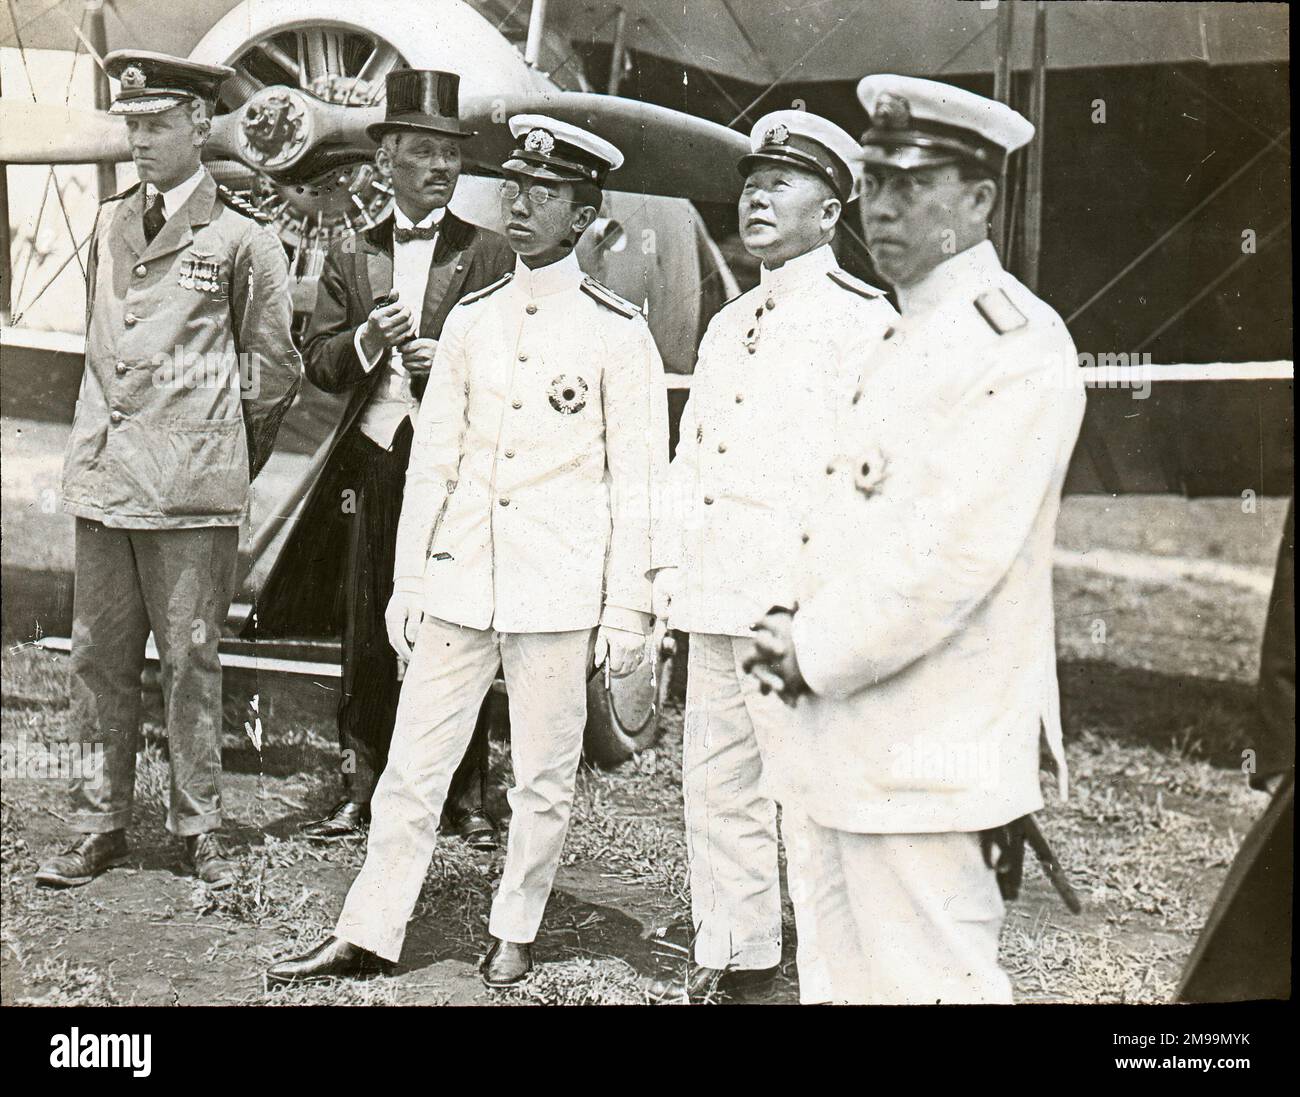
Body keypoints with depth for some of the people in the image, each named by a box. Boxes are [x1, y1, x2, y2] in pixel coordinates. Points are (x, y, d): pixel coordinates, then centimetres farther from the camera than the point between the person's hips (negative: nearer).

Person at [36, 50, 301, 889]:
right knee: (100, 656, 9)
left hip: (193, 488, -5)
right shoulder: (110, 225, 13)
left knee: (191, 658, 1)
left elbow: (274, 367, 3)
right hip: (102, 474, 5)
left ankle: (201, 828, 13)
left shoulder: (242, 239, -3)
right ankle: (102, 826, 19)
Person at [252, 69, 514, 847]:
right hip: (373, 460, 3)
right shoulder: (351, 257, 14)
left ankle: (468, 796, 11)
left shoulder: (489, 255, 6)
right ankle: (362, 790, 17)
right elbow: (319, 364, 10)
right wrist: (367, 340, -10)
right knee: (365, 636, 6)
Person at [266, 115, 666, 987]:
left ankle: (515, 933, 24)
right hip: (459, 579, 4)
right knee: (414, 765, 7)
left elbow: (639, 482, -3)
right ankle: (370, 935, 17)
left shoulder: (618, 332, -3)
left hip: (558, 589, -4)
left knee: (545, 777, 7)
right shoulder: (471, 320, 9)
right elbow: (434, 459, 12)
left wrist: (628, 610, -6)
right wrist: (407, 579, 11)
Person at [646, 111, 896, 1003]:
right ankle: (735, 952, 29)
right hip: (714, 597, 8)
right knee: (717, 785, 15)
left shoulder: (865, 320, -6)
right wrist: (671, 566, 15)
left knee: (809, 795, -5)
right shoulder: (727, 326, 19)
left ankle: (832, 978, 5)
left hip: (797, 607, -8)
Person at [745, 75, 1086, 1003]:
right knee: (858, 977, 16)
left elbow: (956, 554, -22)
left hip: (928, 751, -9)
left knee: (927, 980, -4)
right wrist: (807, 638, 6)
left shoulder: (1015, 343, -13)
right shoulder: (912, 336, 18)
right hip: (851, 749, 10)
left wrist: (818, 657, -12)